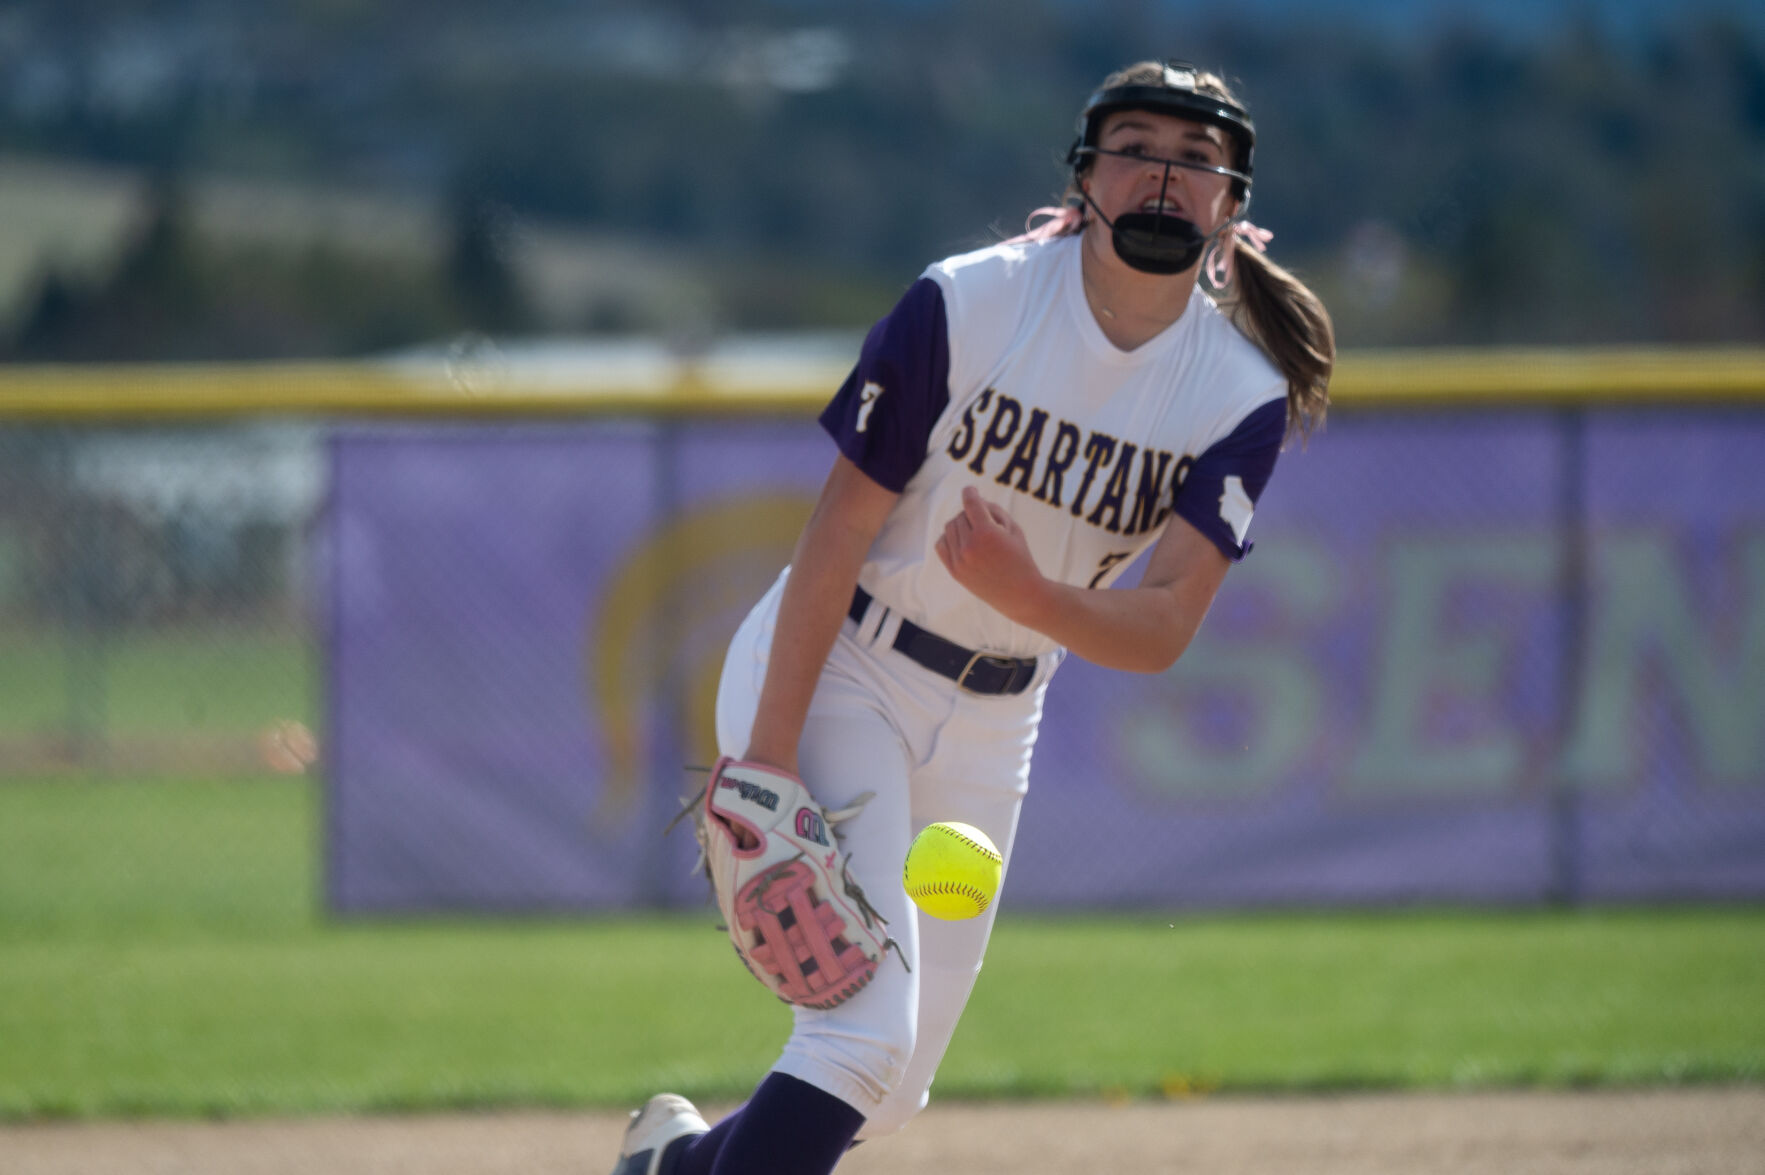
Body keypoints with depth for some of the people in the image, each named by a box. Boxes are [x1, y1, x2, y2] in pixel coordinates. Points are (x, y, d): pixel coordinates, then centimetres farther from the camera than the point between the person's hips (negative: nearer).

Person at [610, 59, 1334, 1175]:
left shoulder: (1244, 400, -9)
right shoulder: (966, 306, -18)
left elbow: (1163, 632, -17)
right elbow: (843, 527, -16)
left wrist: (1026, 592, -38)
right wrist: (769, 749, -21)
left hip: (990, 726, 5)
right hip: (837, 667, -5)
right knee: (865, 1029, -22)